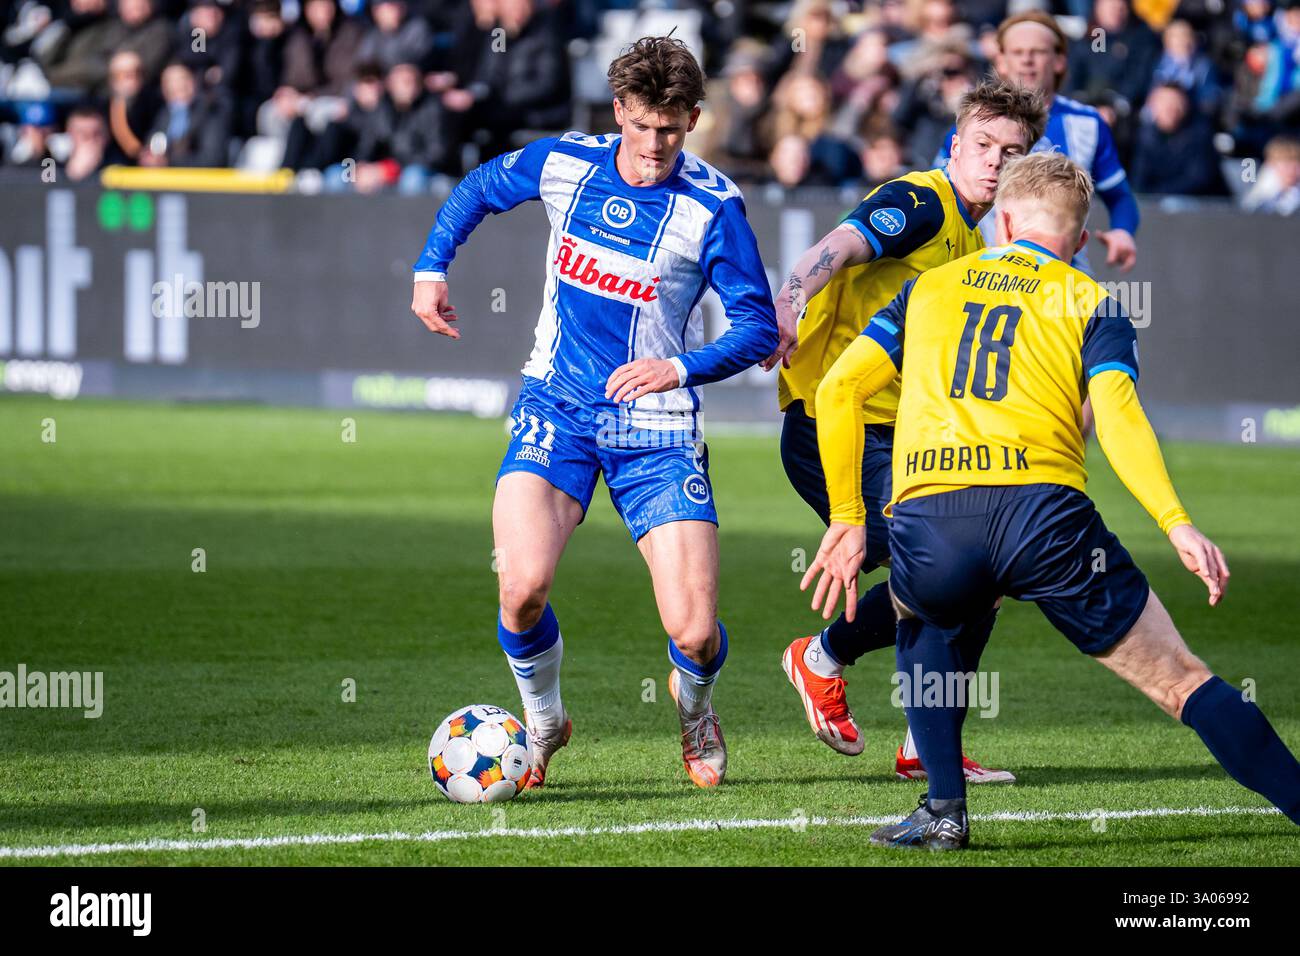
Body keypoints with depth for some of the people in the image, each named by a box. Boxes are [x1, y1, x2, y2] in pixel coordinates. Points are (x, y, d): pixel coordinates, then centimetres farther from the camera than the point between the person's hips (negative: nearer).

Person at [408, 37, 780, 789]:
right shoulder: (563, 163, -3)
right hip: (557, 410, 2)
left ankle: (695, 702, 30)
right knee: (523, 587, -22)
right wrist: (432, 266, 9)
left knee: (694, 633, -10)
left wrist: (685, 368, -22)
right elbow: (480, 189, 19)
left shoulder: (713, 207, -11)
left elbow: (760, 328, -7)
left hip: (658, 429, -2)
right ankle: (543, 722, 9)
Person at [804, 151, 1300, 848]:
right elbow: (1117, 418, -1)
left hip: (926, 522, 2)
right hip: (1042, 507, -2)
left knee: (927, 629, 36)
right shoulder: (1090, 302, 17)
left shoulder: (928, 288, 25)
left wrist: (846, 519, 19)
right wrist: (1178, 525, -10)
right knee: (1181, 681, 4)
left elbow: (839, 390, 15)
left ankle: (944, 810, 22)